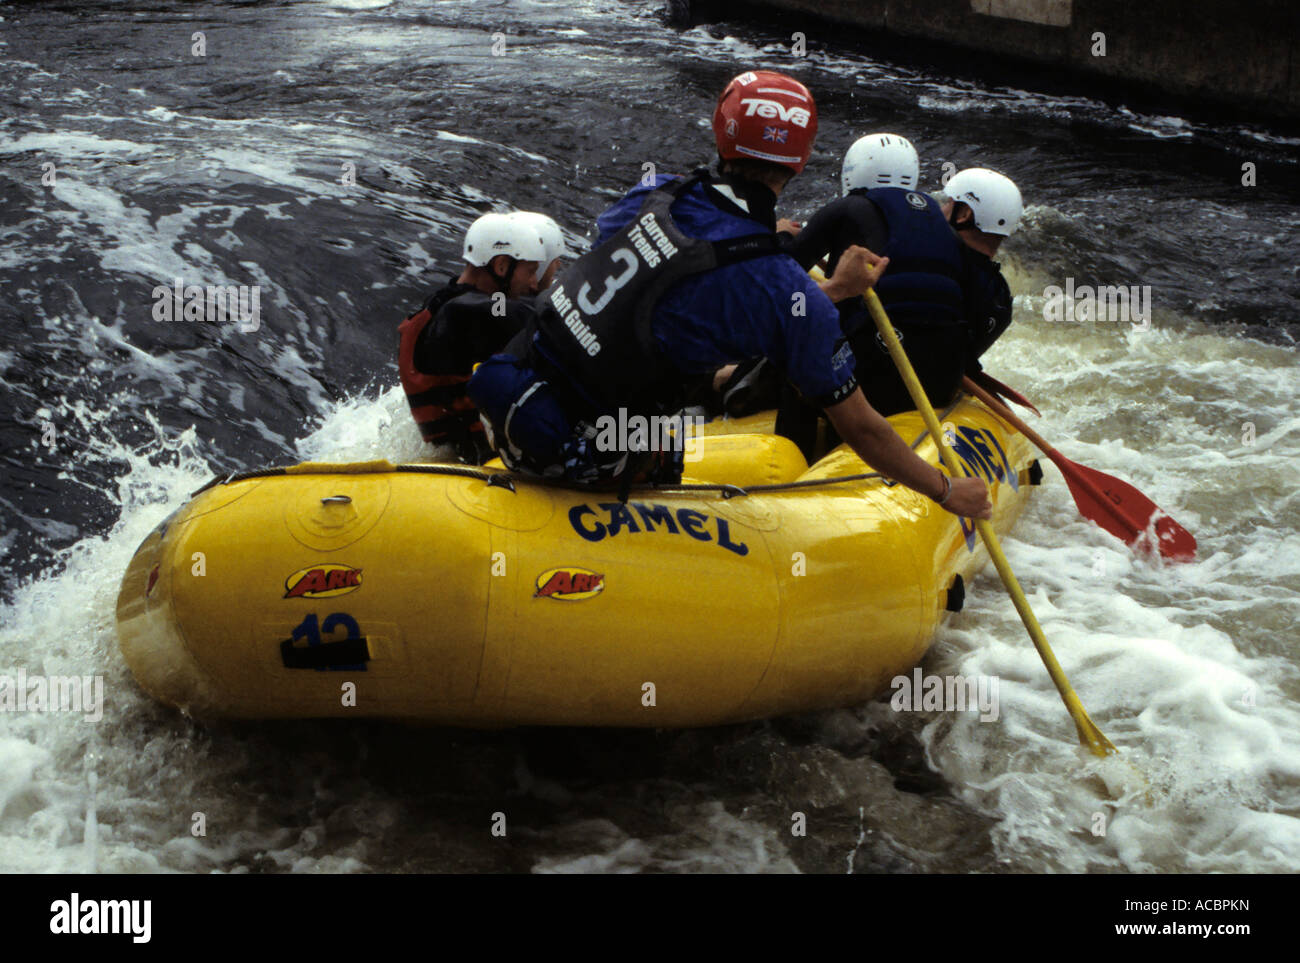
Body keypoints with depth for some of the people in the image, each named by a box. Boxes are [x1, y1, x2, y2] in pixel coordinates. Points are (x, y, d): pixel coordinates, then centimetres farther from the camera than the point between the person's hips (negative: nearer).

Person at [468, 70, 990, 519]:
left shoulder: (654, 196, 0)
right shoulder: (790, 296, -15)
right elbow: (860, 428, -5)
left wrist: (831, 290, 25)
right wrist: (947, 491, 10)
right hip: (568, 454, -6)